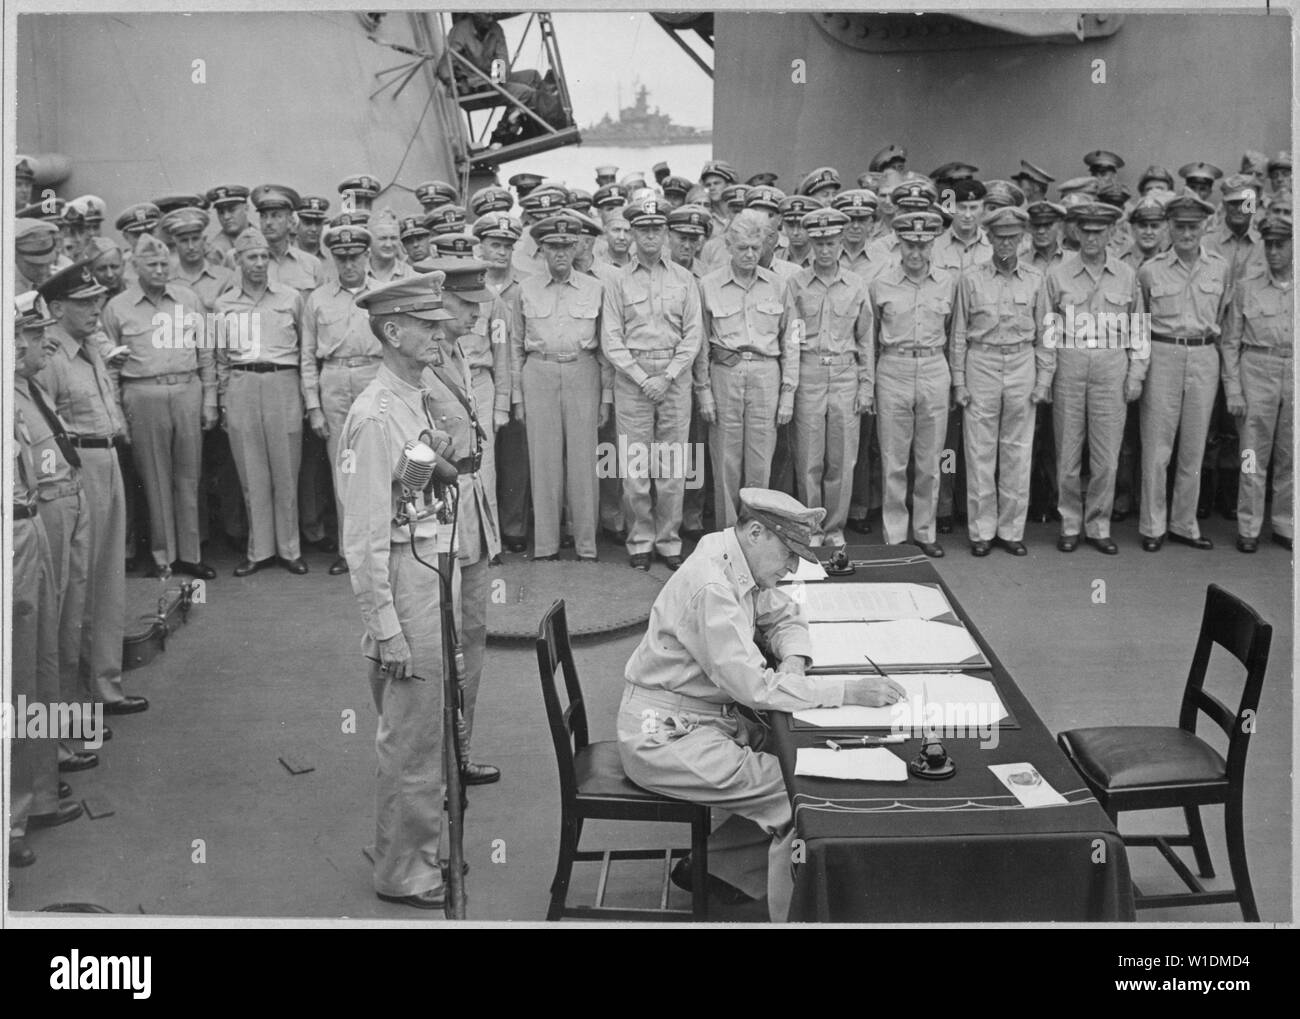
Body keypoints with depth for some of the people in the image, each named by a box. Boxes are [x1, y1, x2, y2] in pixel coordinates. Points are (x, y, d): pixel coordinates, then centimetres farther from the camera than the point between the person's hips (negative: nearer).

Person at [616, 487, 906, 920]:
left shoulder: (739, 565, 4)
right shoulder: (711, 587, -25)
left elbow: (786, 615, 19)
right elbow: (754, 687, -29)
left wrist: (792, 662, -3)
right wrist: (850, 691, -26)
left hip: (702, 718, 10)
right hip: (666, 735, -10)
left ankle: (709, 866, 16)